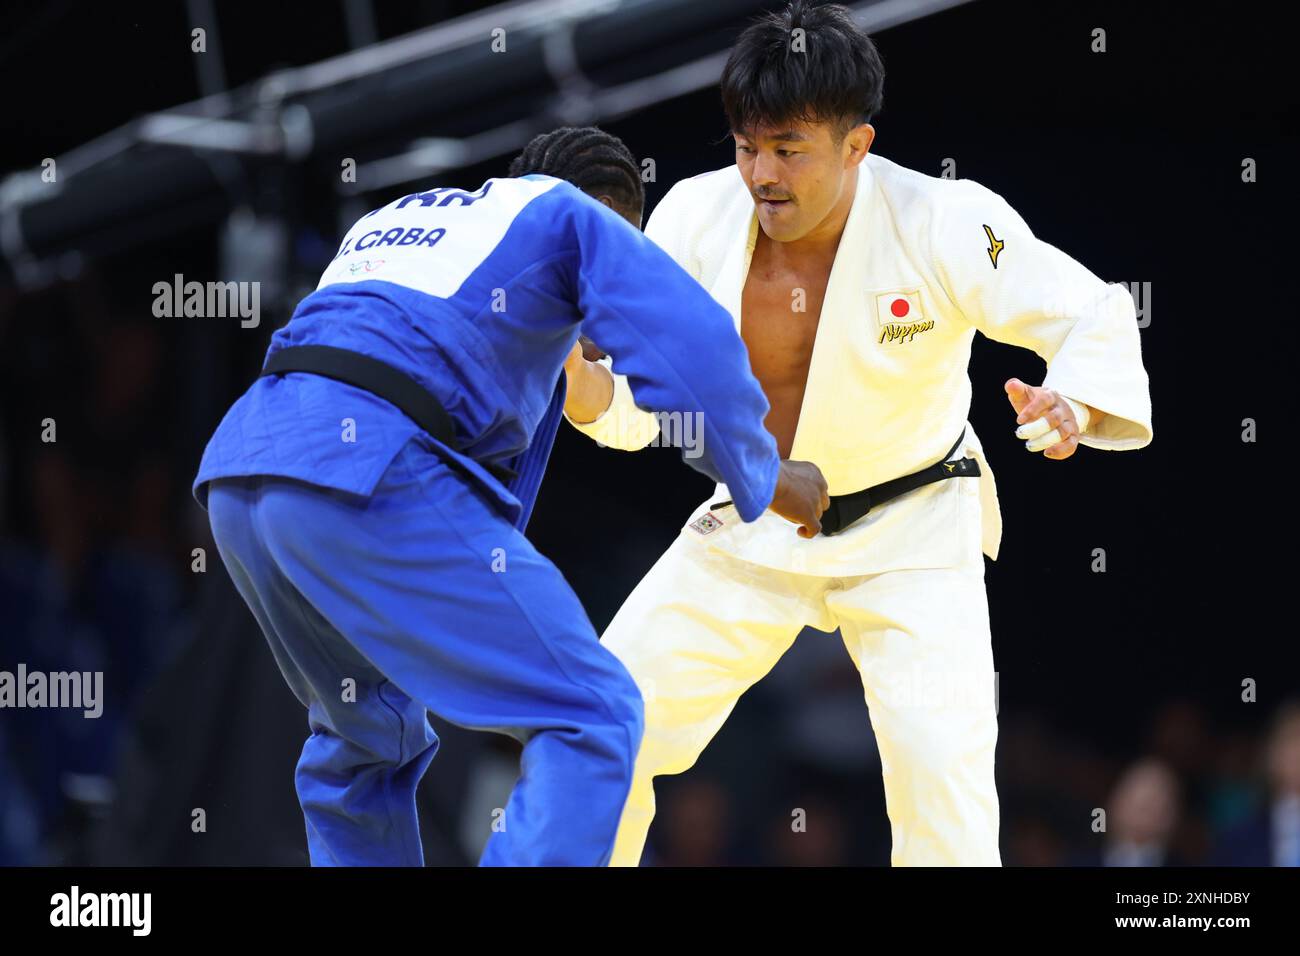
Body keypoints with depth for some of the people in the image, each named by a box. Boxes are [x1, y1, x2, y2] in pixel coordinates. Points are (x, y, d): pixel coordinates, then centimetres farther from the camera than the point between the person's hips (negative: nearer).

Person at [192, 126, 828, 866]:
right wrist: (767, 480, 18)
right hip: (369, 466, -8)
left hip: (240, 470, 8)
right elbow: (698, 354, 3)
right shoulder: (578, 217, 16)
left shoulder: (394, 218, 35)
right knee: (595, 719, -3)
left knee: (367, 735, 28)